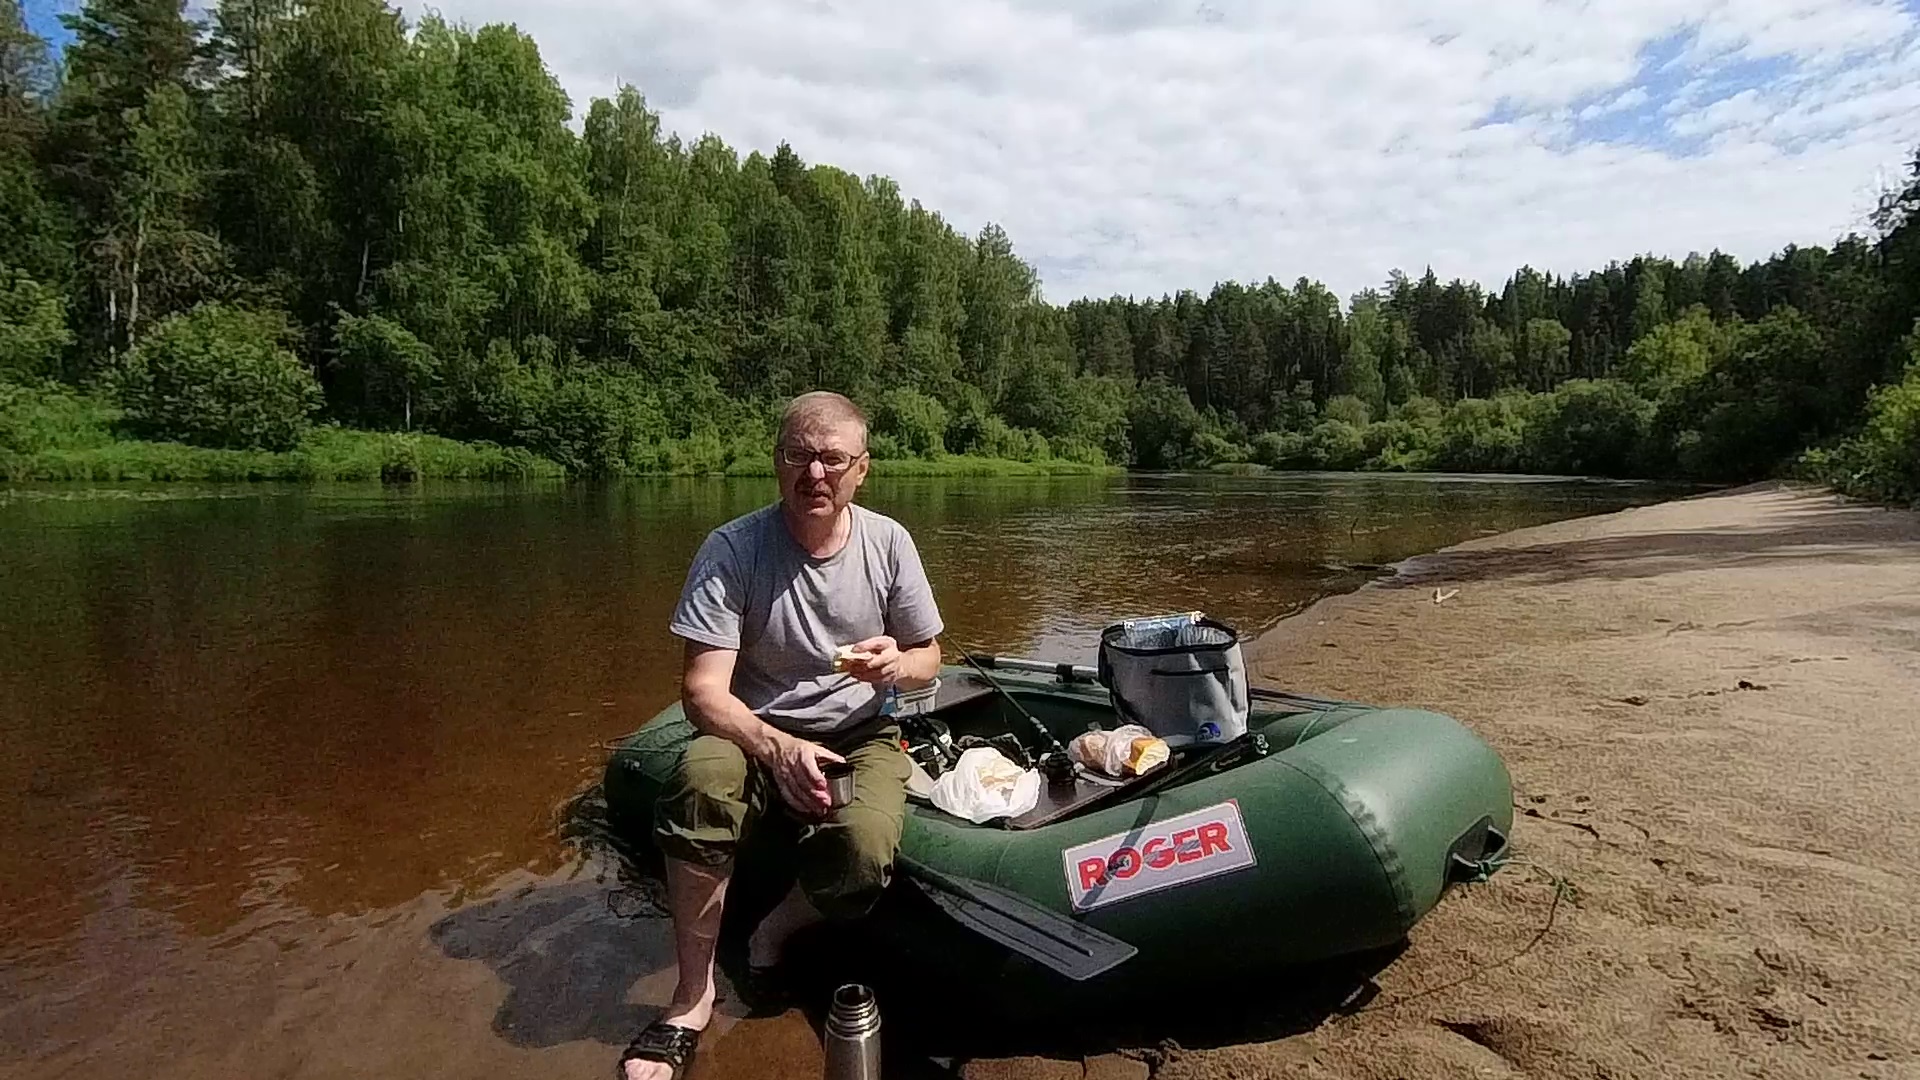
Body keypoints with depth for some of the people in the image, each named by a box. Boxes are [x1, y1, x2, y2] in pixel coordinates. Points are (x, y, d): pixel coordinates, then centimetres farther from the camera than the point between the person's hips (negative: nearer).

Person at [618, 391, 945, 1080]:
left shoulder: (888, 543, -4)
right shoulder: (731, 551, -12)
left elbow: (929, 660, 7)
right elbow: (702, 688, -16)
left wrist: (897, 664, -19)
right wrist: (776, 747, -35)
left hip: (861, 737, 1)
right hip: (757, 730, -1)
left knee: (864, 854, -31)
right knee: (701, 779, -36)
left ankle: (777, 930, 5)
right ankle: (693, 994, -15)